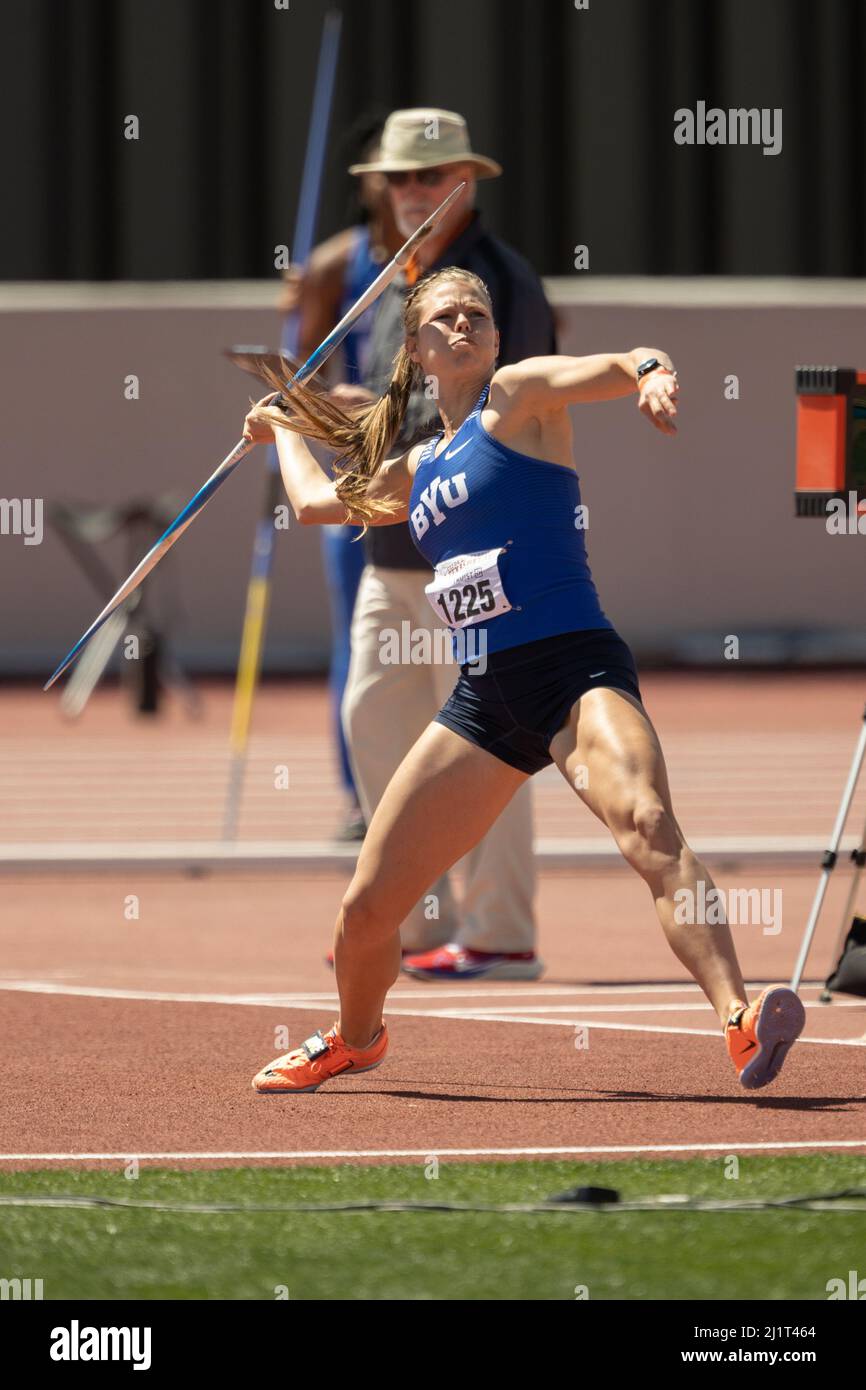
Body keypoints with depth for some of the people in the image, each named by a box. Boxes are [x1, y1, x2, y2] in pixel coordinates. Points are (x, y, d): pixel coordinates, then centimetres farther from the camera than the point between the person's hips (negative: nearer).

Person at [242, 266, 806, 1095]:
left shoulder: (515, 394, 3)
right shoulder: (418, 468, 22)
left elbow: (616, 368, -15)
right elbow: (317, 501, 41)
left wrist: (652, 376, -38)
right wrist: (281, 431, 55)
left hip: (574, 665, -7)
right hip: (485, 696, 7)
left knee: (646, 823, -35)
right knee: (365, 911, 8)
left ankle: (741, 1024, -51)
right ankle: (356, 1039, 39)